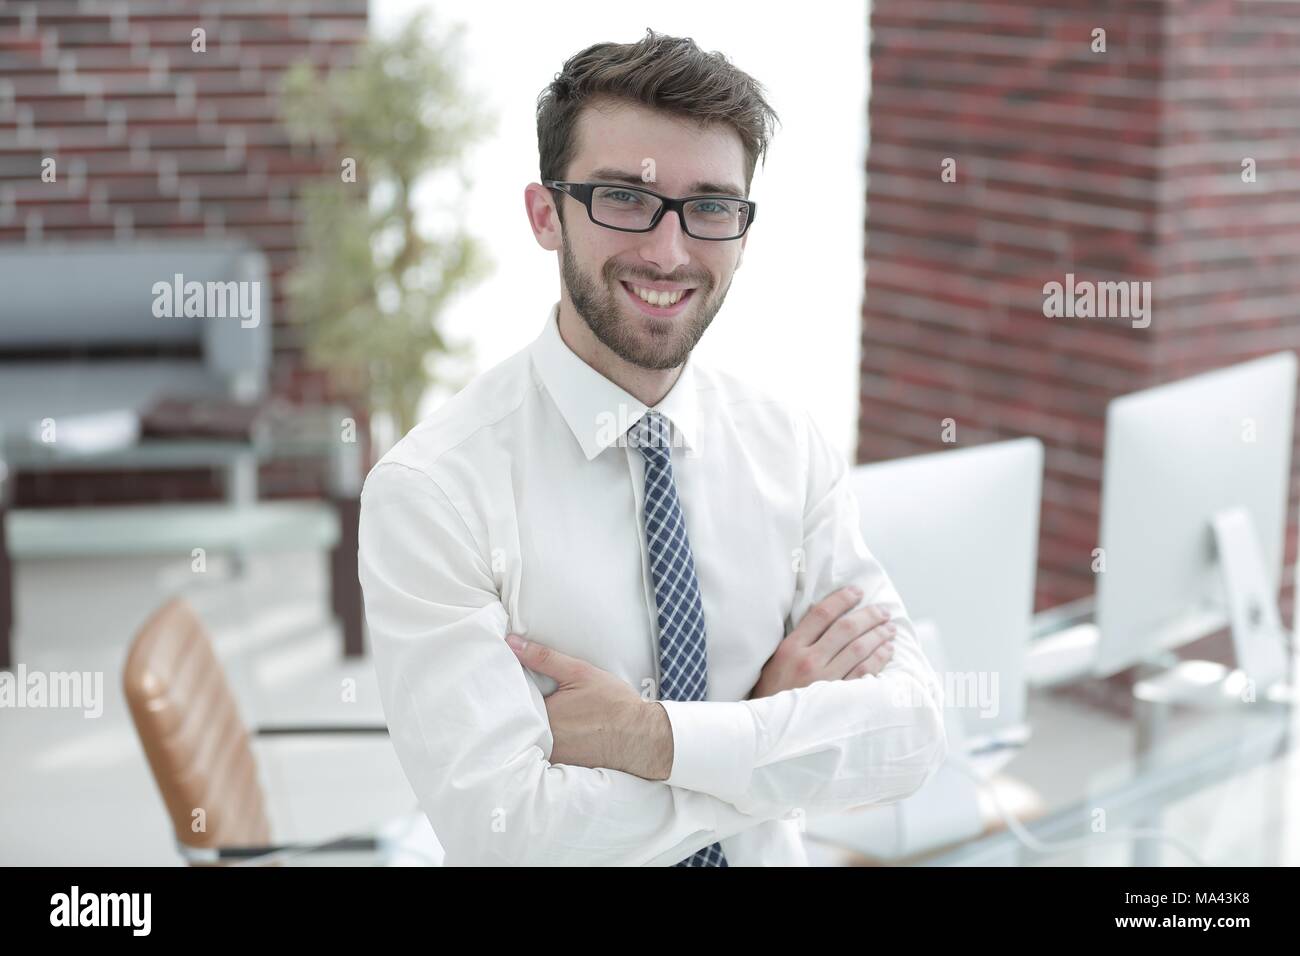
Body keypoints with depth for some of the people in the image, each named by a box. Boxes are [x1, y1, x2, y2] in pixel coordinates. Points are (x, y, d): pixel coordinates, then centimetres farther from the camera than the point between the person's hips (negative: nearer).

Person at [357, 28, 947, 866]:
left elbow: (912, 732, -16)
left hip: (767, 854, 3)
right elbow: (501, 829, -28)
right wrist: (780, 729, -21)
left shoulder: (791, 448, -9)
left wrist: (654, 735, -27)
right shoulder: (431, 491, -22)